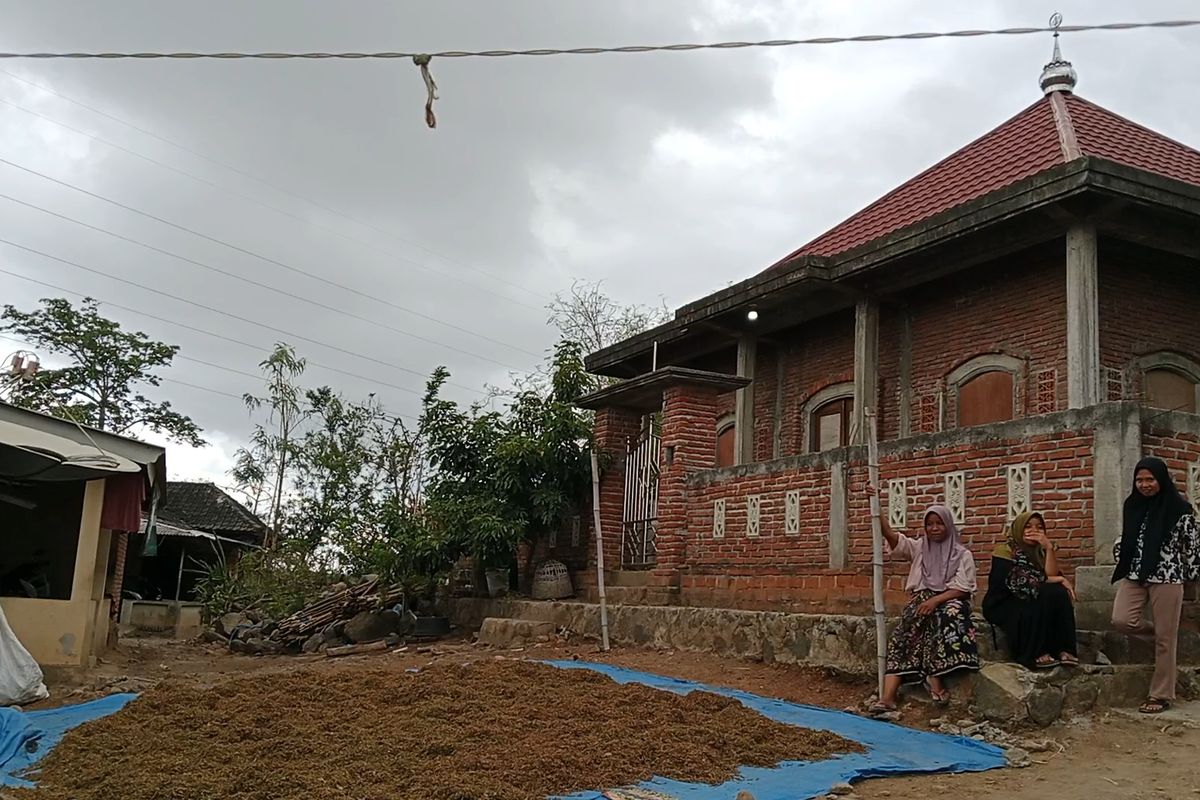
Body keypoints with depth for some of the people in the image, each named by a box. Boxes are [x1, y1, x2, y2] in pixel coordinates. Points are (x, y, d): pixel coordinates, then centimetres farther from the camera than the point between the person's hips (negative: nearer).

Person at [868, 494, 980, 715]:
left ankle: (935, 678, -30)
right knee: (902, 639, -22)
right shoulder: (919, 548, 15)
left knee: (947, 615, -38)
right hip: (922, 601, 2)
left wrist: (936, 600, -18)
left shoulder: (963, 554, 8)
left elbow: (963, 588, -2)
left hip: (949, 602, -2)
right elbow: (890, 534, 2)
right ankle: (888, 697, -34)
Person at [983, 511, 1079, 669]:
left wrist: (1049, 548, -18)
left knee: (1059, 593, -22)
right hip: (1004, 605, -6)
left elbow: (1052, 575, -9)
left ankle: (1063, 650, -23)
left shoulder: (1040, 552, 9)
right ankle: (1035, 655, -22)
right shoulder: (1005, 552, -10)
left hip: (1031, 602, 6)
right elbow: (1017, 583, -23)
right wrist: (1058, 579, -18)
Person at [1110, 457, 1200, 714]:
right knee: (1122, 621, -14)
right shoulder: (1132, 505, 8)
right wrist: (1119, 558, 13)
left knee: (1165, 638, 0)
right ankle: (1164, 631, 17)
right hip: (1134, 574, 5)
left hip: (1167, 577, -4)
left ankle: (1162, 695, 11)